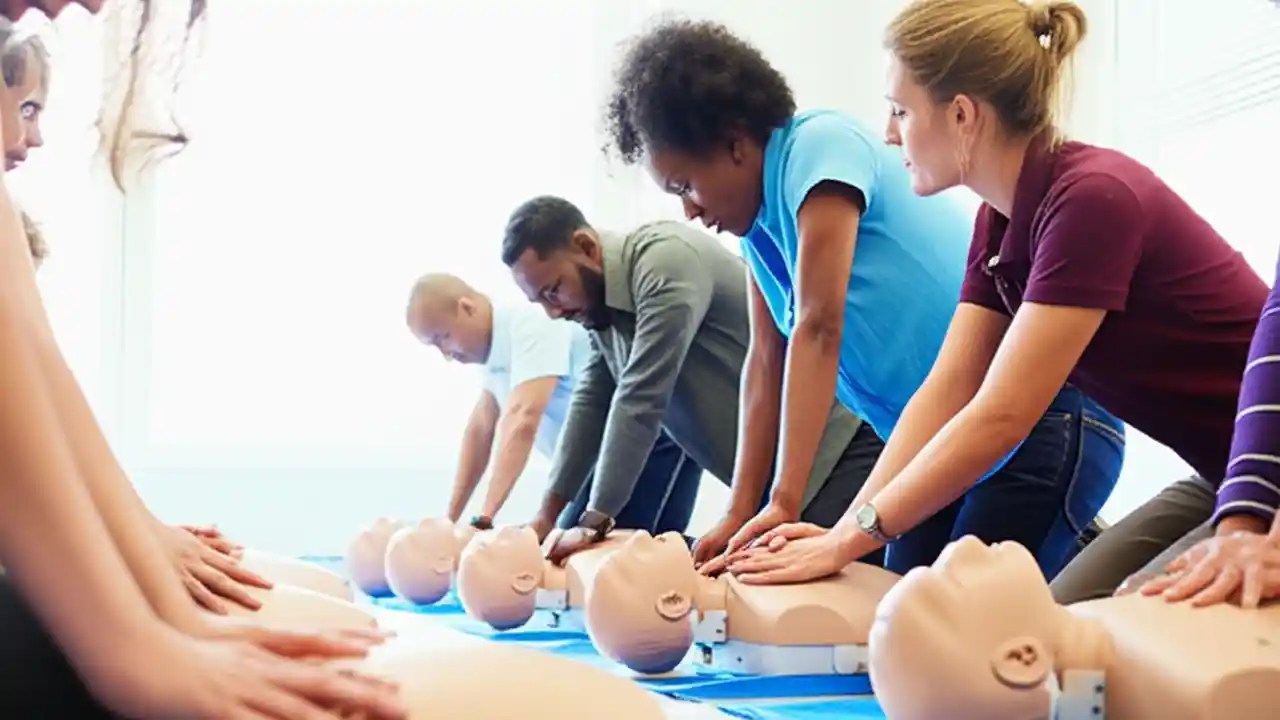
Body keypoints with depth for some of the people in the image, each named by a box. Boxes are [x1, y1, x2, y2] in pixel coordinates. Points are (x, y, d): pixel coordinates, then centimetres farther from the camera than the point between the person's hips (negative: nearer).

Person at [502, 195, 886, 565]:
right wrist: (546, 517, 12)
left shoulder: (665, 260, -21)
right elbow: (592, 402, 15)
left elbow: (640, 401, -24)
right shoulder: (601, 305, 9)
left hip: (832, 448, -9)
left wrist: (594, 523, -19)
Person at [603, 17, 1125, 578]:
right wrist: (741, 511, 3)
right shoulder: (759, 217, 9)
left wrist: (785, 501, -23)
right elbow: (767, 360, 7)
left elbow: (817, 330, -22)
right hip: (947, 445, 9)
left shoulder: (819, 146, -16)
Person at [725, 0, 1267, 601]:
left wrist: (847, 542, -23)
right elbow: (947, 390, -1)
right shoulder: (1000, 217, 1)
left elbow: (999, 417, -28)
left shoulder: (1091, 199, -27)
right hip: (1226, 478, 8)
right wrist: (844, 527, -11)